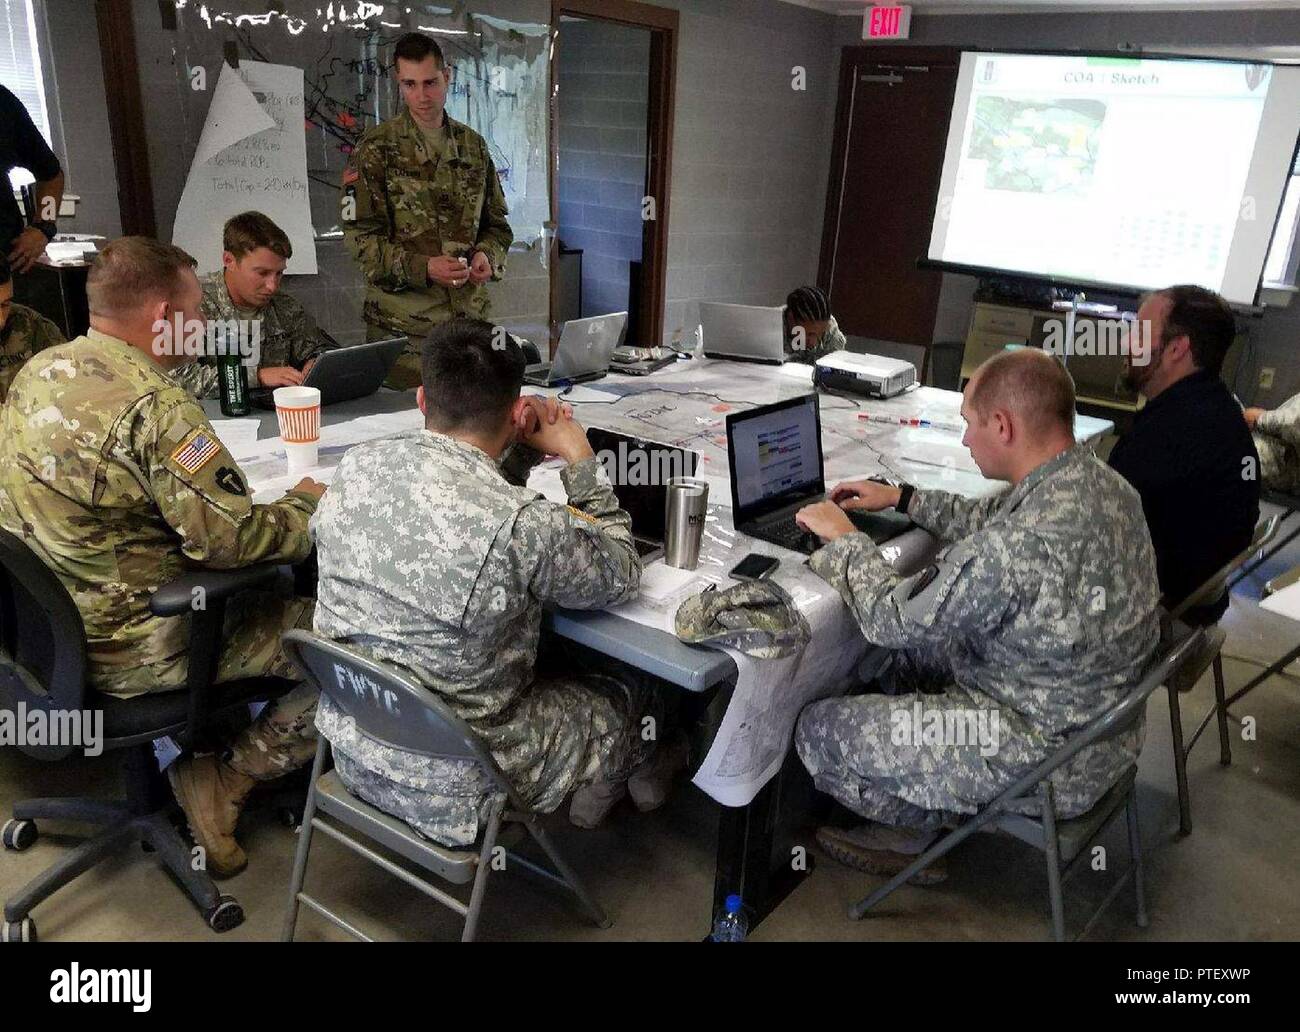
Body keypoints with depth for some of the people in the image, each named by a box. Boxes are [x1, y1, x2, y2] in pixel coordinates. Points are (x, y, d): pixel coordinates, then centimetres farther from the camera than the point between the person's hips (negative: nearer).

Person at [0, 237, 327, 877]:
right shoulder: (155, 407, -26)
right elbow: (233, 540, -26)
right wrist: (305, 504, -7)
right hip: (126, 648, -9)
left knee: (264, 589, 25)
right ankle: (223, 783, 4)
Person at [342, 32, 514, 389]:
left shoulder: (473, 145, 12)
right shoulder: (376, 149, -2)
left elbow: (496, 223, 18)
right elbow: (360, 236, -7)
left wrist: (488, 256, -5)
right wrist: (422, 268, -20)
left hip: (470, 316, 4)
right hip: (401, 323, -4)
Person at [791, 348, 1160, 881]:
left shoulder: (1024, 543, -35)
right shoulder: (1098, 479, -6)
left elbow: (892, 617, -21)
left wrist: (843, 537, -6)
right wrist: (903, 498, 13)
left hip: (1048, 757, -9)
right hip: (1100, 718, 9)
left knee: (817, 730, -4)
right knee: (916, 648, 26)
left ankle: (924, 821, 23)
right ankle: (911, 822, 29)